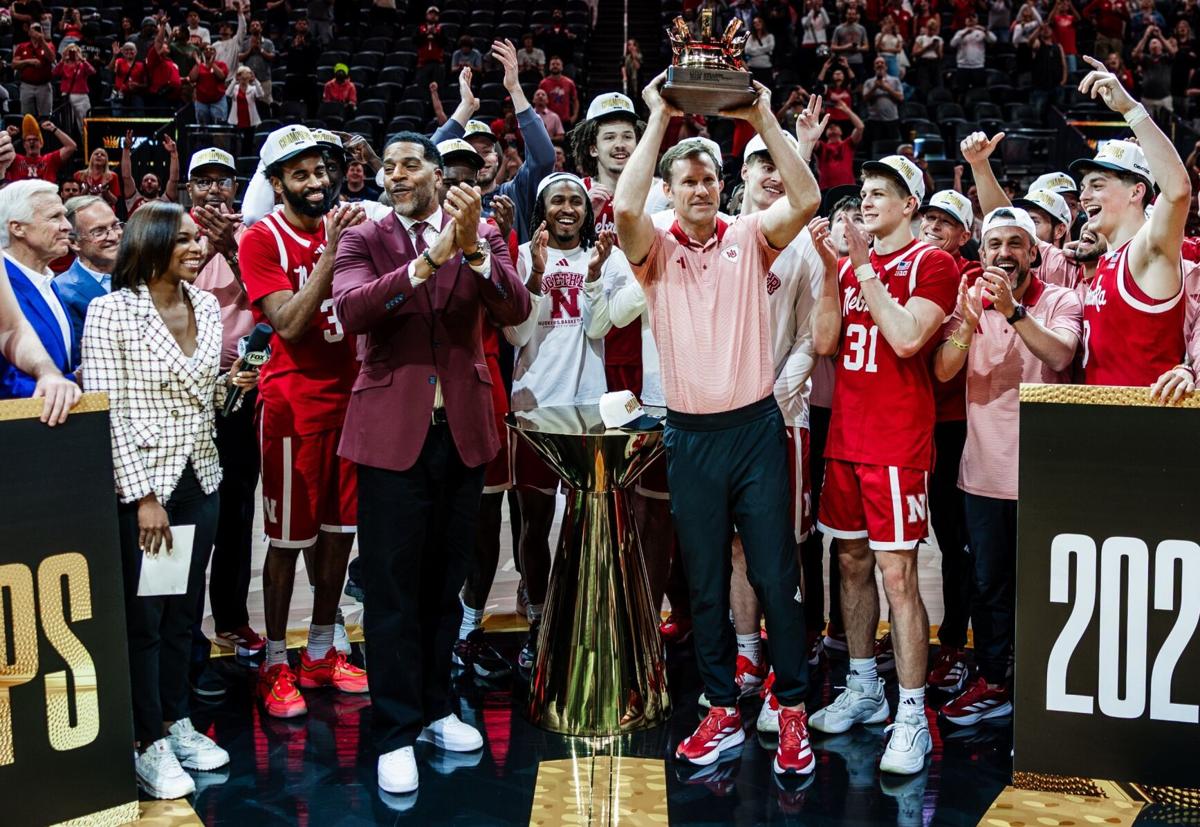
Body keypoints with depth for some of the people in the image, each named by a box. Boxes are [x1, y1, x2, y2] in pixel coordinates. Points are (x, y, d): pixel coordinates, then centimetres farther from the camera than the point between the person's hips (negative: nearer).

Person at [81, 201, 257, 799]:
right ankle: (150, 743, 13)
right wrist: (143, 495, -16)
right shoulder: (111, 311, -11)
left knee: (184, 610, 13)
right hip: (140, 481, -5)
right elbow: (107, 411, -13)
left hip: (199, 478, 5)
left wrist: (229, 384, -4)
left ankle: (177, 722, 26)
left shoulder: (206, 306, 6)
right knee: (143, 616, 3)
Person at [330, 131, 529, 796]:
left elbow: (514, 310, -11)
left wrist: (472, 247, -27)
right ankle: (396, 733, 12)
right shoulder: (364, 240, 0)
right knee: (393, 590, 2)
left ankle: (433, 708, 30)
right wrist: (428, 260, -29)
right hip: (392, 430, -2)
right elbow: (350, 311, -19)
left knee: (445, 581, 14)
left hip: (462, 429, 3)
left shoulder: (482, 236, 5)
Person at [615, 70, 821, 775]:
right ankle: (724, 711, 20)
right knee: (705, 584, 9)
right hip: (691, 434, 1)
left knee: (776, 576, 2)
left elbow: (807, 199, -12)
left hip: (756, 425, -1)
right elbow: (625, 208, -17)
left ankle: (793, 712, 12)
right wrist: (659, 120, -12)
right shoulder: (657, 251, 3)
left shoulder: (750, 238, 4)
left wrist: (763, 119, -13)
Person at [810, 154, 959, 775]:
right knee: (852, 562, 12)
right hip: (845, 436, 7)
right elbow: (824, 342, 5)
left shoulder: (931, 263, -4)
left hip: (898, 441, -7)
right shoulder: (852, 263, 15)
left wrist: (862, 266, -15)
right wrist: (833, 270, -4)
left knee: (897, 573, -8)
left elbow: (907, 338, -19)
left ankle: (912, 717, -3)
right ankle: (862, 690, 25)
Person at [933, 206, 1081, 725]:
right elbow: (943, 371, -9)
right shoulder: (970, 300, 4)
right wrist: (968, 323, -26)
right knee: (988, 584, 13)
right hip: (984, 468, 4)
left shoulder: (1059, 302, -5)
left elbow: (1059, 356, -24)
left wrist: (1013, 310, -33)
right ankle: (991, 685, 26)